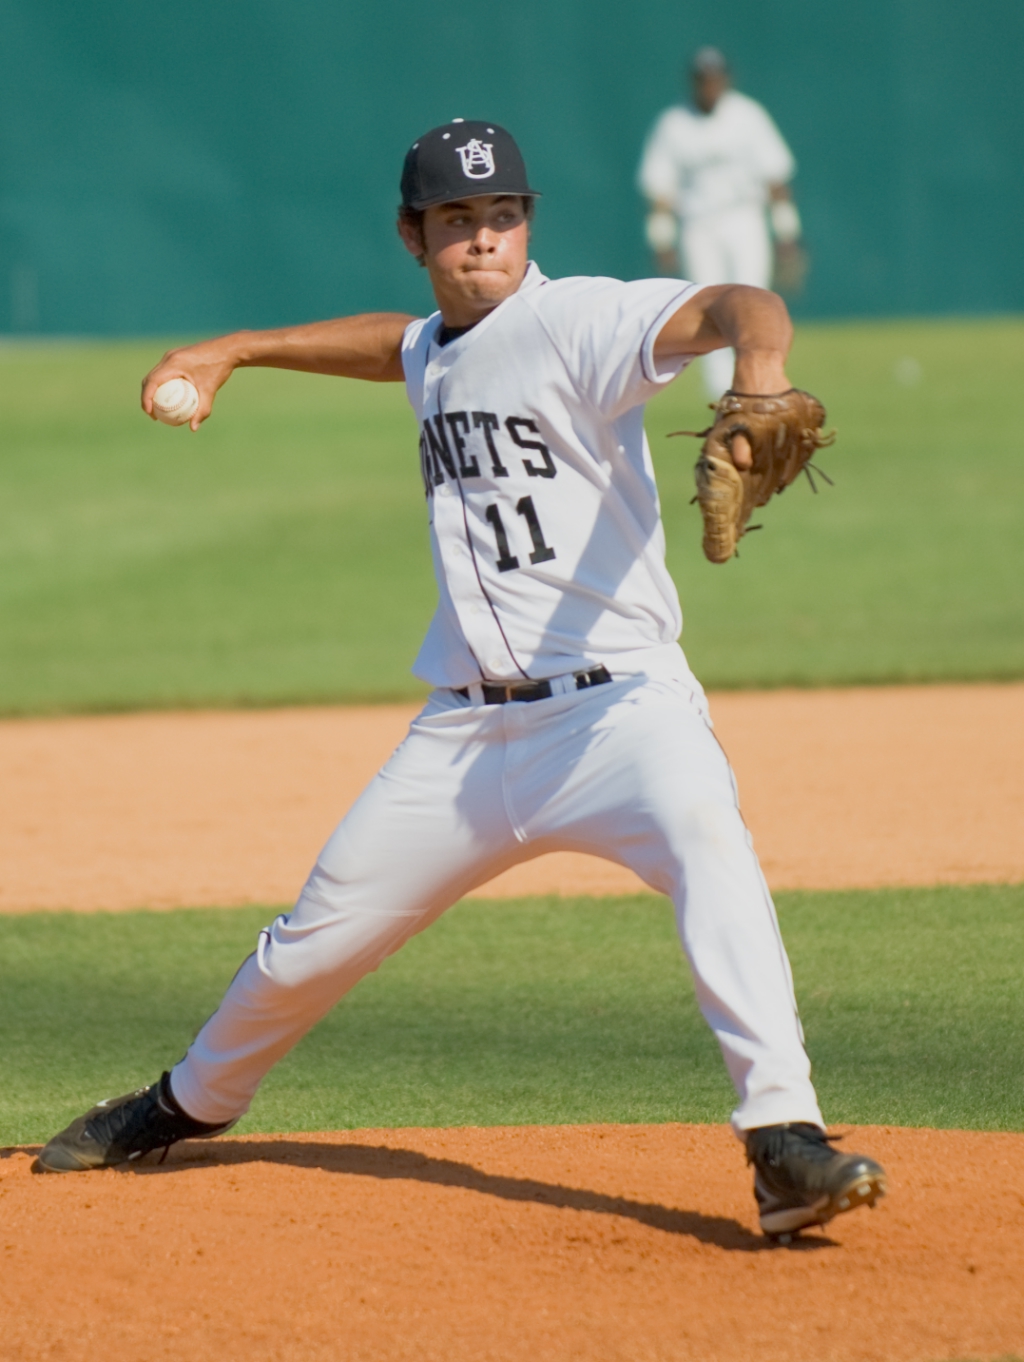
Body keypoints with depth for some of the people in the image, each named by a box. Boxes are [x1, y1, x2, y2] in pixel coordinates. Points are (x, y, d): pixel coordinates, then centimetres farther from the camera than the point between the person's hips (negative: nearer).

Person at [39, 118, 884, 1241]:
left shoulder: (575, 323, -11)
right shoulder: (434, 355, 12)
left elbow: (733, 307, -29)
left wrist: (758, 376, -51)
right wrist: (237, 350, 33)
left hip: (617, 704, -7)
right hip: (467, 729, 7)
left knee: (707, 841, -36)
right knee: (315, 938, 15)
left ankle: (784, 1141, -40)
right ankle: (191, 1103, 42)